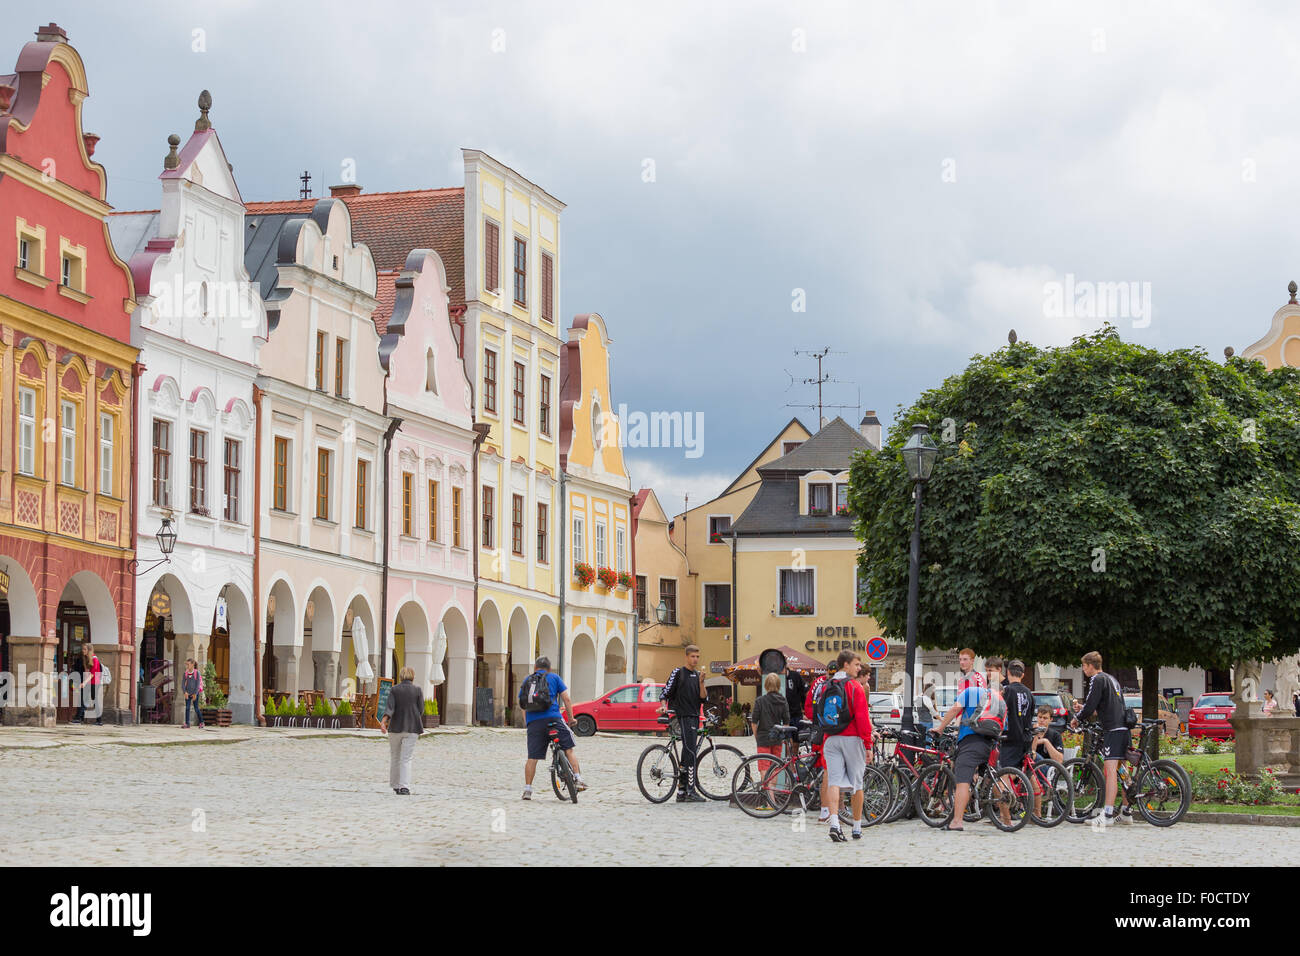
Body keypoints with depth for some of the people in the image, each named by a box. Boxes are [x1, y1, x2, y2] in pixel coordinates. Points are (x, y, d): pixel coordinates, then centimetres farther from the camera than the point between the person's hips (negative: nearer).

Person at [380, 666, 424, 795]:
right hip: (412, 728, -1)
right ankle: (404, 787, -18)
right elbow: (421, 711, 0)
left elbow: (390, 708, -13)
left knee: (394, 757, 16)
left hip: (395, 727, 1)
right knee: (406, 759, -4)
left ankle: (395, 786, 23)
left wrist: (383, 722, -23)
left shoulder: (394, 690, 1)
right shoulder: (418, 691, 0)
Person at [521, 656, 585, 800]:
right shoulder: (554, 677, 13)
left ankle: (527, 789, 2)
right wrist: (571, 718, 16)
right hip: (553, 718, -2)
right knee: (569, 749, 9)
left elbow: (521, 703, 20)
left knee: (532, 757, 3)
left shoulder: (527, 680, 19)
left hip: (533, 722, 2)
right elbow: (566, 699, 7)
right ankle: (578, 779, 1)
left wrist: (525, 723, 27)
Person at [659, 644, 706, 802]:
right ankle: (690, 792, -18)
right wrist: (663, 706, -20)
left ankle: (681, 792, 13)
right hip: (683, 716, -8)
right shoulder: (678, 672, -2)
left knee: (687, 754, 9)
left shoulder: (697, 675, 17)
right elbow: (665, 692, -4)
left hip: (694, 717, 8)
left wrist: (701, 683, -7)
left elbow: (703, 697, 8)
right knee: (690, 753, -15)